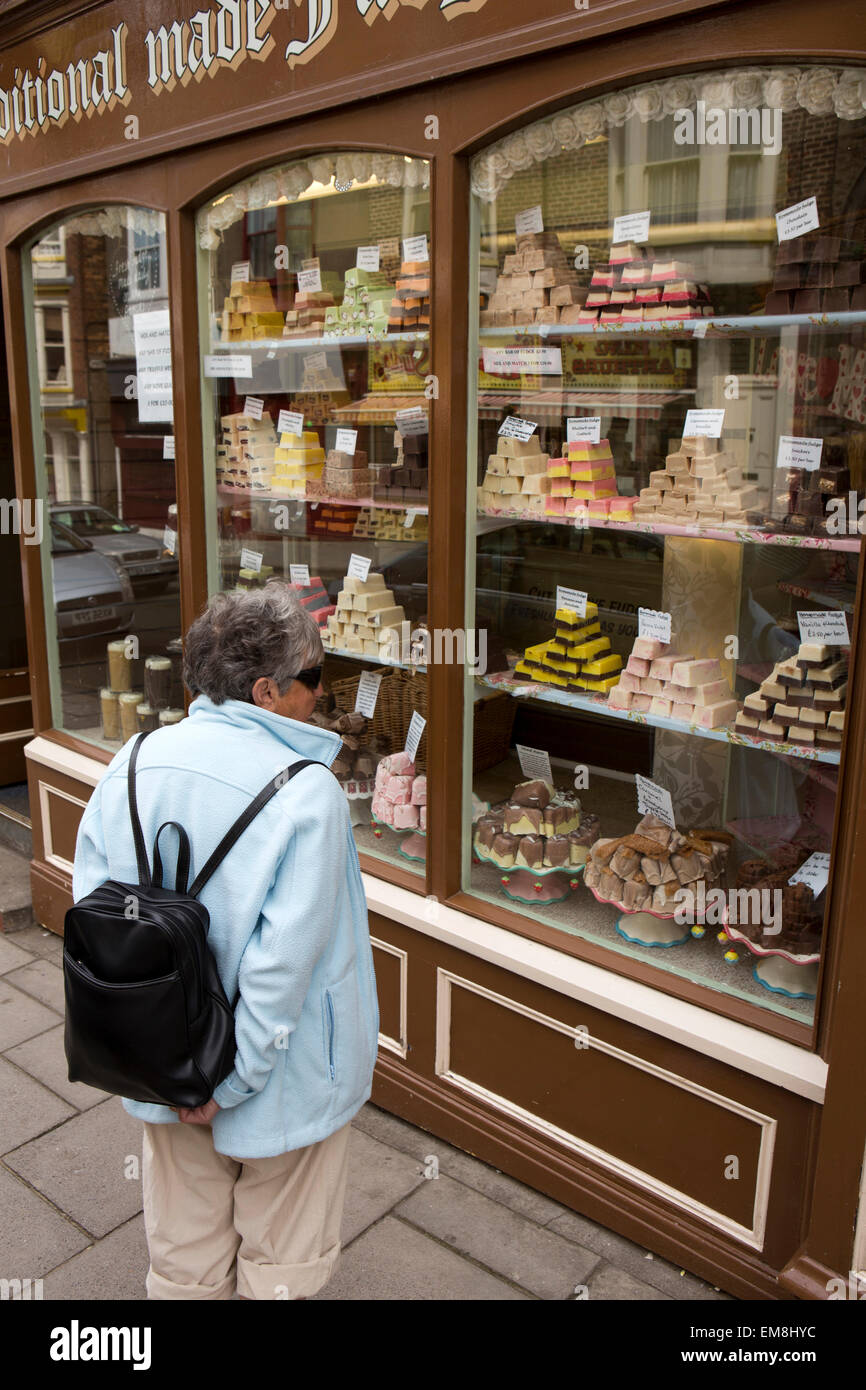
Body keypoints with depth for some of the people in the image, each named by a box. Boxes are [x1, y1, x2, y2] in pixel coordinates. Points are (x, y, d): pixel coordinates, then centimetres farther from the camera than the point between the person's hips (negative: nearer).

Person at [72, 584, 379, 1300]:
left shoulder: (136, 761, -10)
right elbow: (285, 959, -27)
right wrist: (233, 1081, -15)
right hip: (278, 1076, -5)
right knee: (281, 1253, 22)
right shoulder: (308, 792, -26)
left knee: (184, 1249, 27)